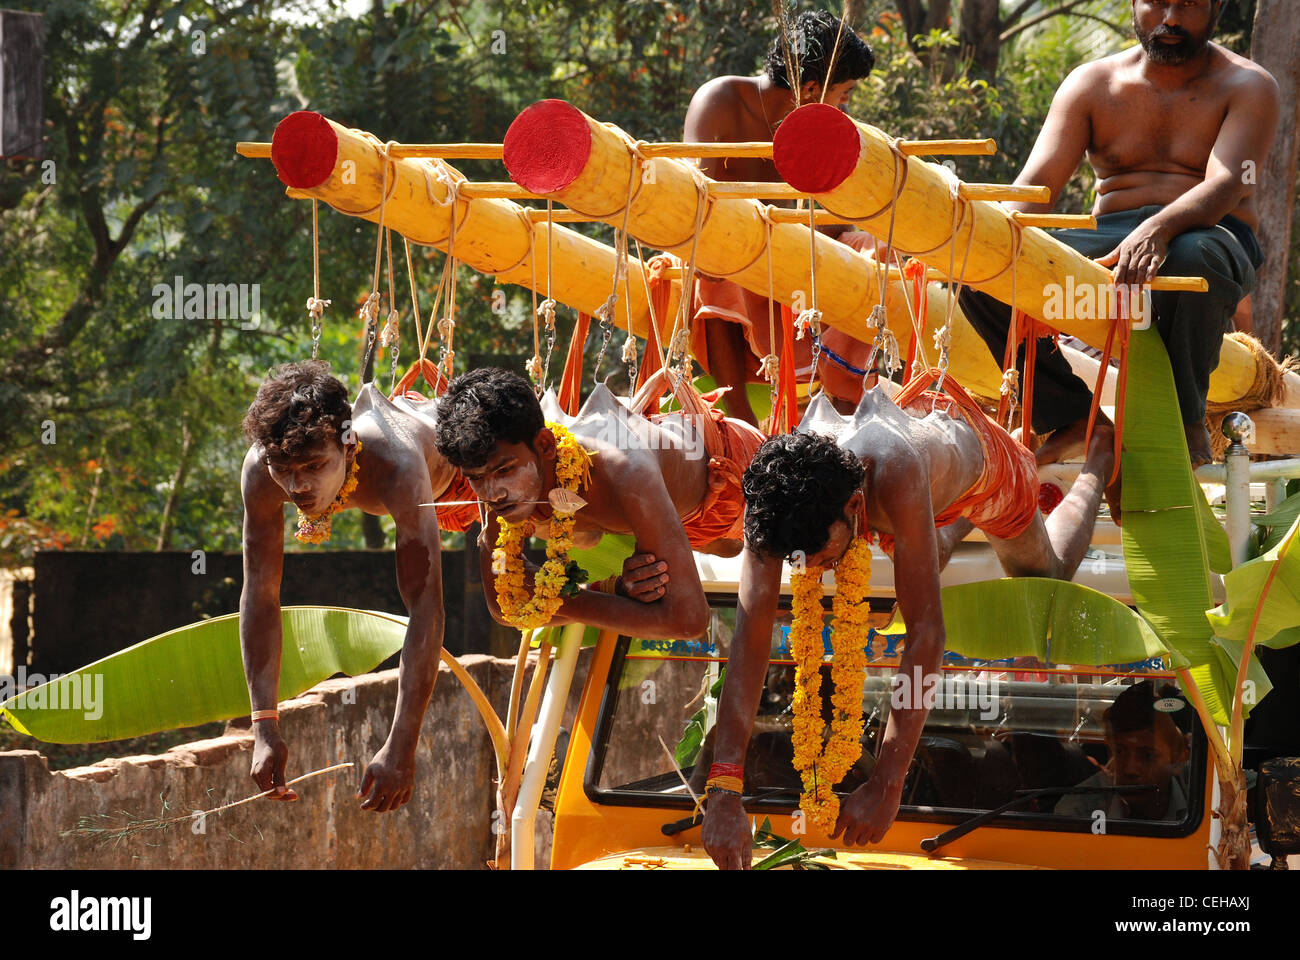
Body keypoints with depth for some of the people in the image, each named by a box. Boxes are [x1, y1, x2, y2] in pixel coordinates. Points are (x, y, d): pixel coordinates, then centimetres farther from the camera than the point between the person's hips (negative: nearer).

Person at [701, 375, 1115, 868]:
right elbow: (750, 633, -42)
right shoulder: (774, 492, -41)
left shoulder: (893, 476, -54)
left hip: (977, 449, -3)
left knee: (1045, 577, 28)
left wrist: (886, 786, -53)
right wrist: (725, 792, -49)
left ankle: (1100, 459, 52)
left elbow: (926, 632, -52)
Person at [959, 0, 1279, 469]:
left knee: (1189, 258, -42)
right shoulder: (1092, 84, 11)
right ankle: (1073, 418, -12)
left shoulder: (1248, 87, 2)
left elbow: (1225, 184, -17)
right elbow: (1036, 185, -1)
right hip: (1110, 244, 4)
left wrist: (1158, 230, -39)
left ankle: (1186, 421, -21)